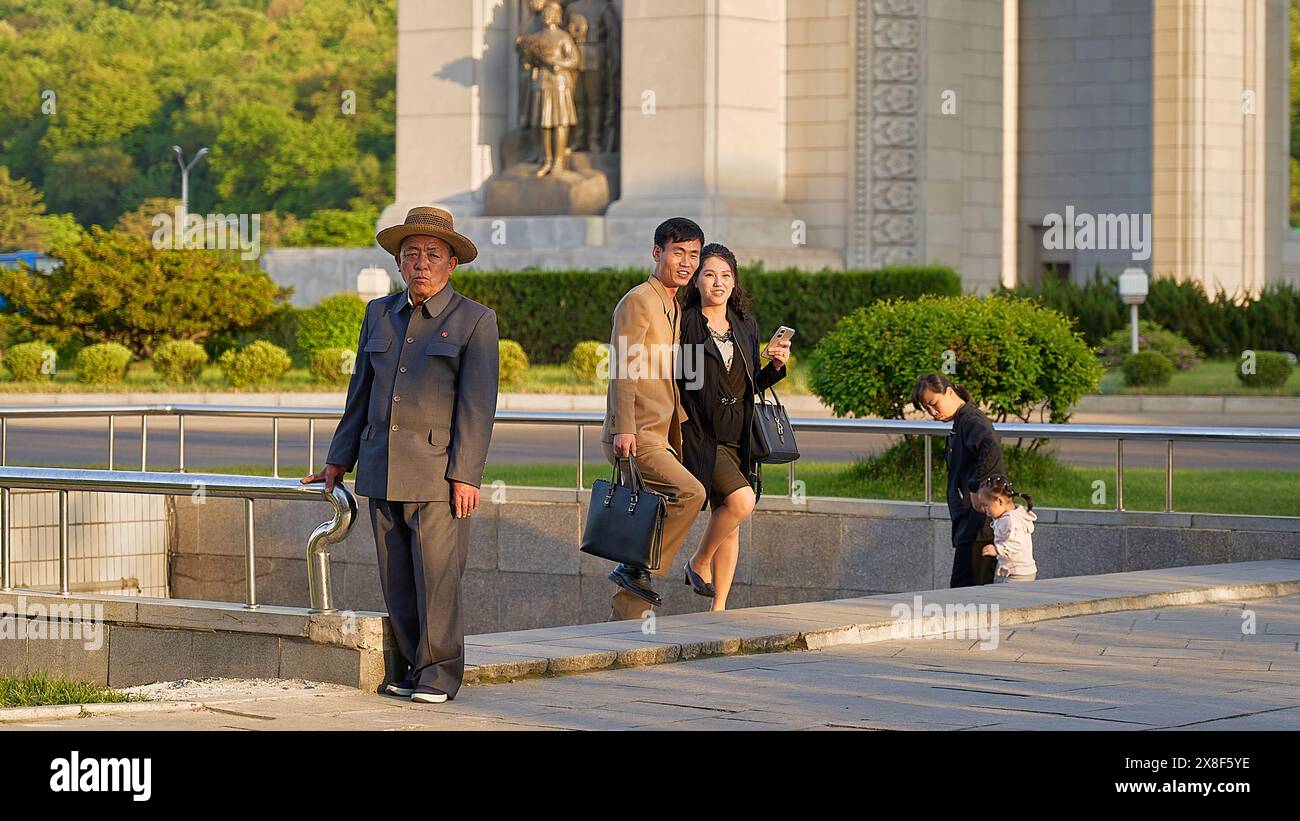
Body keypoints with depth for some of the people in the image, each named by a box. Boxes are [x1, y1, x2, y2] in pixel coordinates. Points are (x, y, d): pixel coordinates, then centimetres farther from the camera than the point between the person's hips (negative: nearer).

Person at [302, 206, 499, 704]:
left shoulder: (474, 321, -1)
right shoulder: (380, 314, 14)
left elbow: (477, 405, -6)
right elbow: (361, 393, 20)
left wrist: (466, 476, -12)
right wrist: (339, 461, 18)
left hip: (437, 471, -5)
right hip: (381, 470, 5)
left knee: (437, 575, -7)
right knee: (397, 580, 6)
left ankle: (439, 673, 0)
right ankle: (413, 667, 13)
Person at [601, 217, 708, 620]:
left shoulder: (674, 308, 20)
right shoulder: (638, 301, -9)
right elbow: (622, 370, -17)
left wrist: (681, 430, 24)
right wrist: (624, 429, -24)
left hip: (657, 439, 10)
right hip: (634, 439, -10)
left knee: (653, 523, 8)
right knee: (690, 492, -24)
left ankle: (626, 619, 13)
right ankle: (637, 569, -13)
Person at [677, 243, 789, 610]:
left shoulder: (746, 326, 11)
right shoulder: (684, 324, -6)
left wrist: (776, 365, 0)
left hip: (737, 438, 6)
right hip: (700, 435, -6)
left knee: (729, 524, 7)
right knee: (741, 500, -23)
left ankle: (718, 608, 14)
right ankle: (699, 563, -1)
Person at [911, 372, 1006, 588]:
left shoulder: (970, 420, -12)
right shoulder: (961, 421, 20)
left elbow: (991, 449, -31)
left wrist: (975, 486, -24)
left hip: (979, 524, -10)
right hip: (971, 523, 10)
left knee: (963, 588, -12)